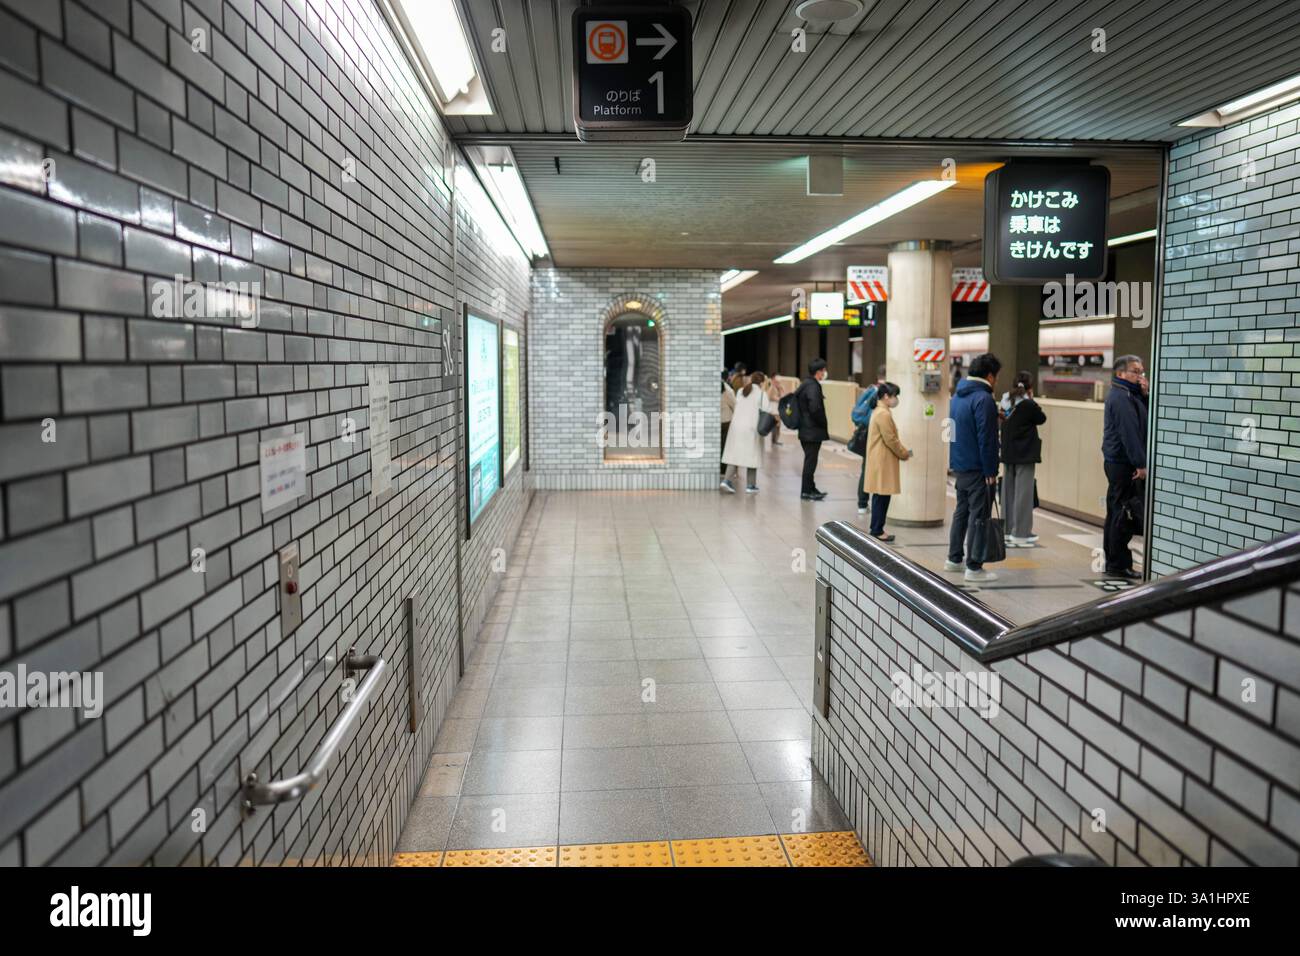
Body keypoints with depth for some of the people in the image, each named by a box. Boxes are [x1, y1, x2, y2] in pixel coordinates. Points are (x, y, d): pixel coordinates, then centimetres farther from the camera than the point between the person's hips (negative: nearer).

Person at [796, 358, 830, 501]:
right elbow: (815, 408, -29)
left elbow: (797, 401, 19)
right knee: (810, 461, -1)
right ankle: (806, 491, 5)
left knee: (810, 460, 17)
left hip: (805, 429, 10)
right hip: (813, 431, -10)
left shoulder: (805, 384, 12)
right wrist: (823, 424, -13)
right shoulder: (813, 386, -18)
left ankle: (810, 488, 27)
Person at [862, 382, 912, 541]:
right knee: (882, 496, -5)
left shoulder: (879, 411, 15)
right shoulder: (884, 414, -17)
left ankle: (876, 530, 18)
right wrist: (904, 454, -6)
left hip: (880, 461, 11)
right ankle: (877, 531, -1)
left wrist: (903, 450, 12)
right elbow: (890, 440, -18)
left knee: (880, 496, 13)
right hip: (883, 462, -11)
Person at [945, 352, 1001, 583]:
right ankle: (974, 567, 1)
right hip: (978, 468, -9)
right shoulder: (983, 399, -18)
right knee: (979, 516, -3)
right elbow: (986, 439, -20)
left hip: (960, 465, 9)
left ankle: (954, 558, 26)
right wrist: (990, 471, -17)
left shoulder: (958, 396, 12)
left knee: (962, 511, 19)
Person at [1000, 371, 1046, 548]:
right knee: (1023, 493, -1)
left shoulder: (1007, 401, 3)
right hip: (1025, 454, -6)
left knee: (1008, 491, 11)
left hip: (1008, 453, 6)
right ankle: (1021, 534, 1)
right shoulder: (1029, 405, -14)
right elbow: (1042, 419, 0)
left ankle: (1007, 531, 16)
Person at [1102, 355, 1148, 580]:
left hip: (1116, 462, 11)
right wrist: (1140, 464, -24)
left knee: (1116, 513, 14)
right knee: (1123, 514, -7)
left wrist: (1145, 394, 1)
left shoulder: (1128, 394, 18)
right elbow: (1129, 432, -22)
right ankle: (1118, 565, -3)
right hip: (1123, 463, -11)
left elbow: (1147, 418, 15)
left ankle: (1113, 562, 23)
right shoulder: (1121, 397, -15)